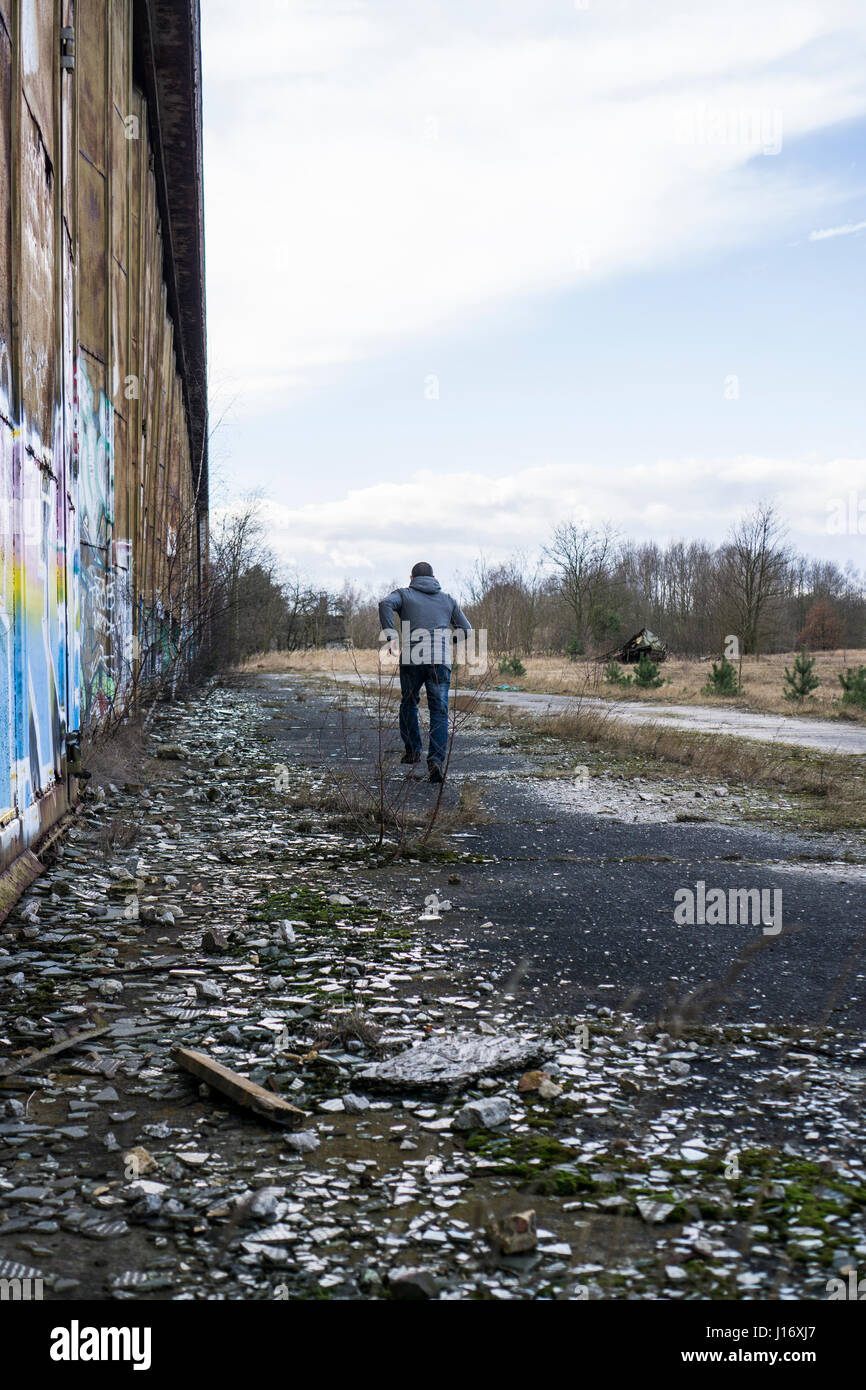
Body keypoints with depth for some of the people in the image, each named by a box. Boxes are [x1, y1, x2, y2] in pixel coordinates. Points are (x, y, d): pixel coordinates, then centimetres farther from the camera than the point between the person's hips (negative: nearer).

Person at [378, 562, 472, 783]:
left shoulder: (404, 595, 12)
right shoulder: (448, 600, 19)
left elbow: (386, 604, -11)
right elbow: (466, 631, 15)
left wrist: (391, 635, -9)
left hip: (411, 660, -1)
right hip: (441, 661, 1)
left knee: (409, 704, 22)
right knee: (439, 711, -1)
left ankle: (412, 750, 24)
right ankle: (436, 760, -16)